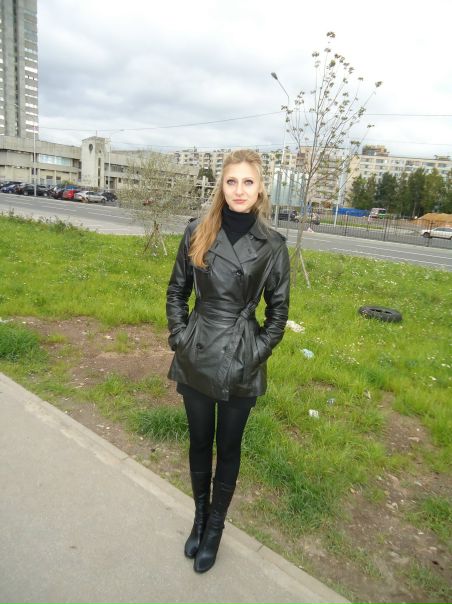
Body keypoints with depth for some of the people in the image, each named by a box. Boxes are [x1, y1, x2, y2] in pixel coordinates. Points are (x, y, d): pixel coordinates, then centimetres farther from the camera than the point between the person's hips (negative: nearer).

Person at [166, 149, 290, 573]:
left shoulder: (272, 246, -7)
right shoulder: (197, 234, -4)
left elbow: (278, 309, 2)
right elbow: (176, 292, 6)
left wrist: (258, 352, -4)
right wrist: (179, 338, 0)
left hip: (241, 363, -1)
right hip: (196, 357, 2)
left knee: (228, 447, 15)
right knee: (199, 442, 18)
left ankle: (215, 527, 39)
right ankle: (199, 516, 44)